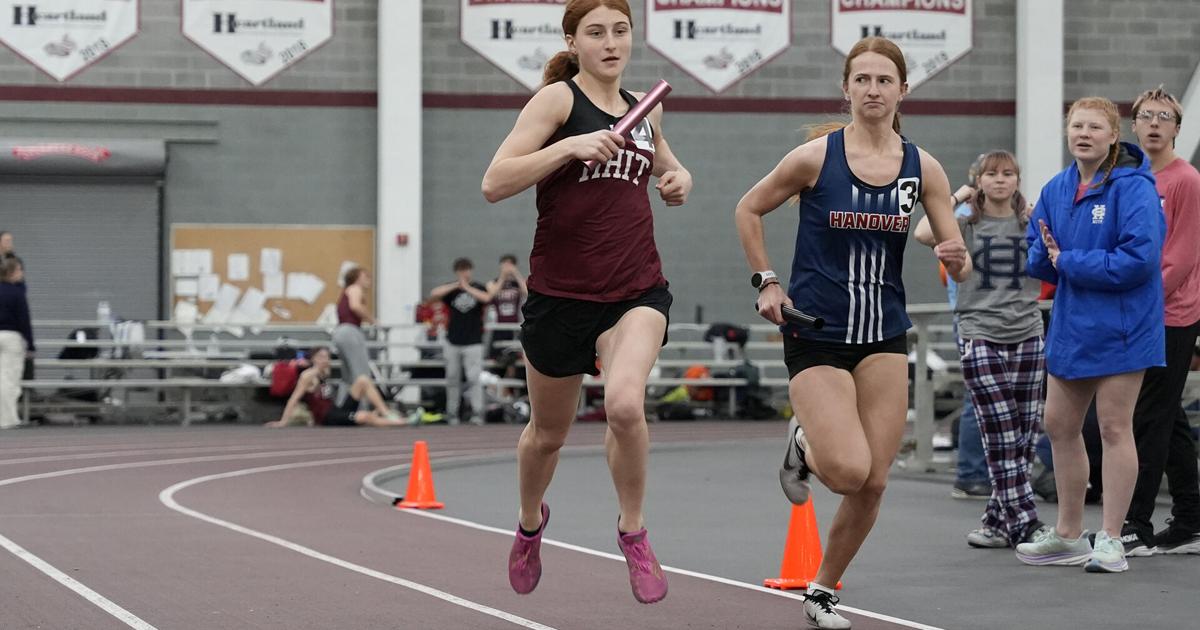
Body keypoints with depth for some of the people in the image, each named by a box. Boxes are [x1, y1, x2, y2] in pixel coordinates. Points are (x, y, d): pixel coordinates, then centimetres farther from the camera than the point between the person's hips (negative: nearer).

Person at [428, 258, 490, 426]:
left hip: (473, 342, -3)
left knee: (474, 378, -11)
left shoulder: (478, 288, 4)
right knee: (452, 379, 7)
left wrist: (467, 288, -18)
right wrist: (455, 286, -15)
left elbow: (486, 298, -17)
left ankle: (477, 412, -12)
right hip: (453, 342, 3)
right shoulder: (451, 288, 9)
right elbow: (434, 294, -8)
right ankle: (452, 413, 14)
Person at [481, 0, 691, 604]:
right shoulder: (558, 99, -7)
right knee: (548, 431, 15)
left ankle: (633, 531, -4)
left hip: (636, 288, 2)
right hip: (561, 292, -2)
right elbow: (494, 183, -17)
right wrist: (570, 146, -26)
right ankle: (530, 523, 47)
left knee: (624, 402, -26)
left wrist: (678, 179, 6)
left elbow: (662, 163, 30)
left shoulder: (645, 108, 8)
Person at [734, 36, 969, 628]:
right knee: (849, 470, -18)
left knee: (873, 484, 0)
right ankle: (804, 445, 19)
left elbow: (959, 263, 1)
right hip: (815, 334, -3)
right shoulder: (815, 157, -9)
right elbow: (748, 210, 5)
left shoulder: (922, 168, -1)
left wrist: (957, 260, -22)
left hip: (883, 337, 3)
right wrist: (767, 282, -2)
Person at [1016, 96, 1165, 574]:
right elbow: (1038, 260, 12)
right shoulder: (1057, 190, 6)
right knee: (1060, 425, 13)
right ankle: (1068, 536, 26)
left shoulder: (1133, 188, -15)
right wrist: (1046, 254, -12)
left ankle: (1110, 539, 6)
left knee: (1114, 428, -2)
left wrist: (1068, 261, -18)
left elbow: (1138, 258, -25)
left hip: (1120, 327, -8)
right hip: (1070, 326, 8)